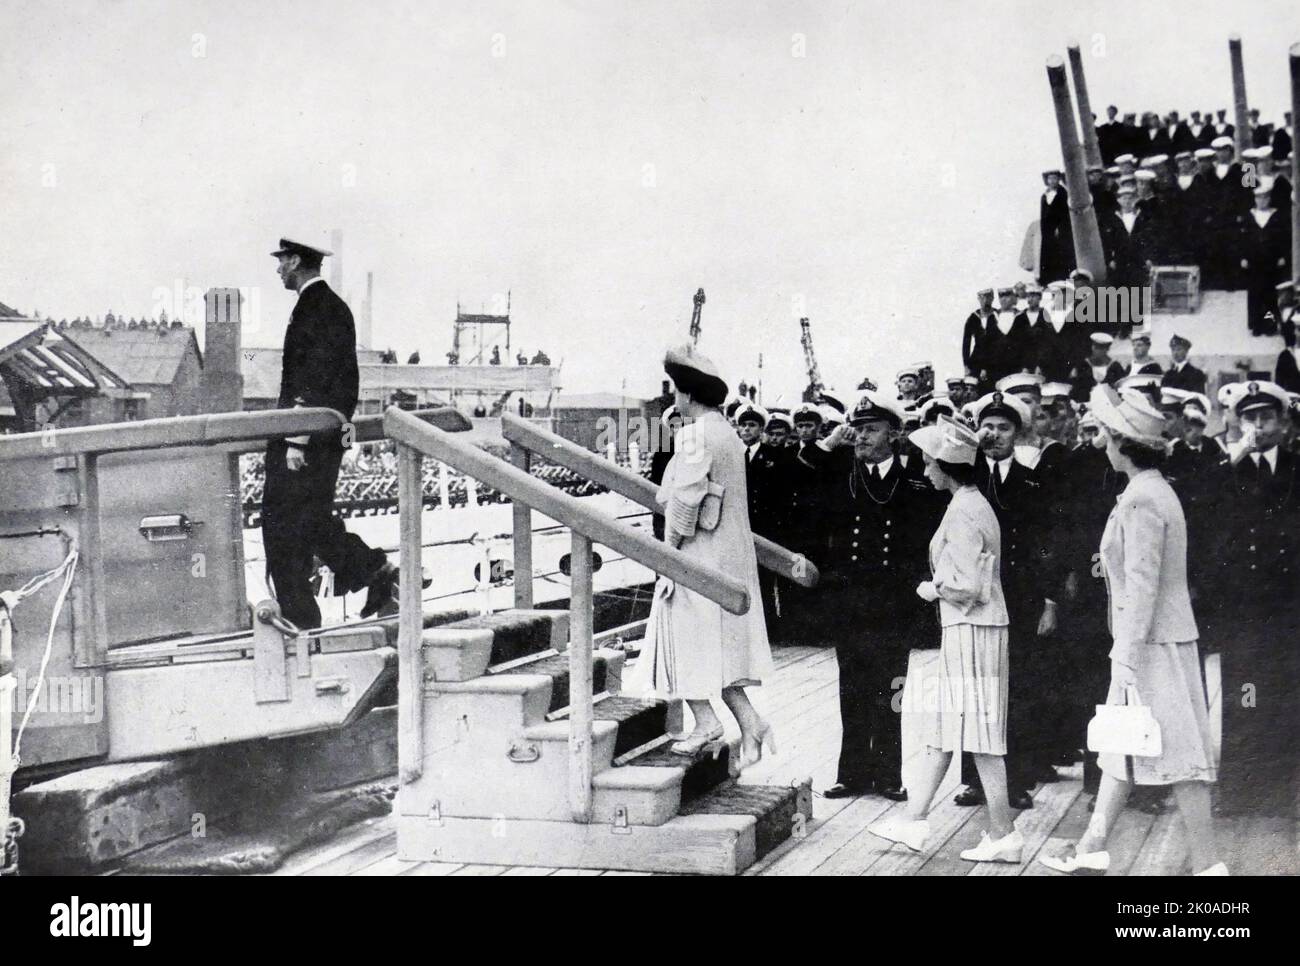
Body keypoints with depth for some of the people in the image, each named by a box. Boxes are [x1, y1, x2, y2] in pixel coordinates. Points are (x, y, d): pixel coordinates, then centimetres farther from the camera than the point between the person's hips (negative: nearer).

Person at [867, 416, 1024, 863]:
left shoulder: (961, 514, -17)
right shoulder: (976, 504, 13)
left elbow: (968, 586, -22)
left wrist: (933, 589, -6)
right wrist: (940, 587, 14)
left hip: (970, 632, -10)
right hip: (968, 630, 10)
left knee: (979, 736, -4)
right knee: (939, 729, 13)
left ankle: (1003, 834, 2)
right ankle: (914, 820, 19)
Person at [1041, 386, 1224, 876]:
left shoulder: (1141, 500, -18)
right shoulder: (1154, 491, 13)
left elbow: (1143, 584, -21)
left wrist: (1129, 655, -20)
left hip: (1152, 642, -10)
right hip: (1152, 638, 10)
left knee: (1175, 751, -4)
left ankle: (1207, 863, 2)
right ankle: (1092, 848, 24)